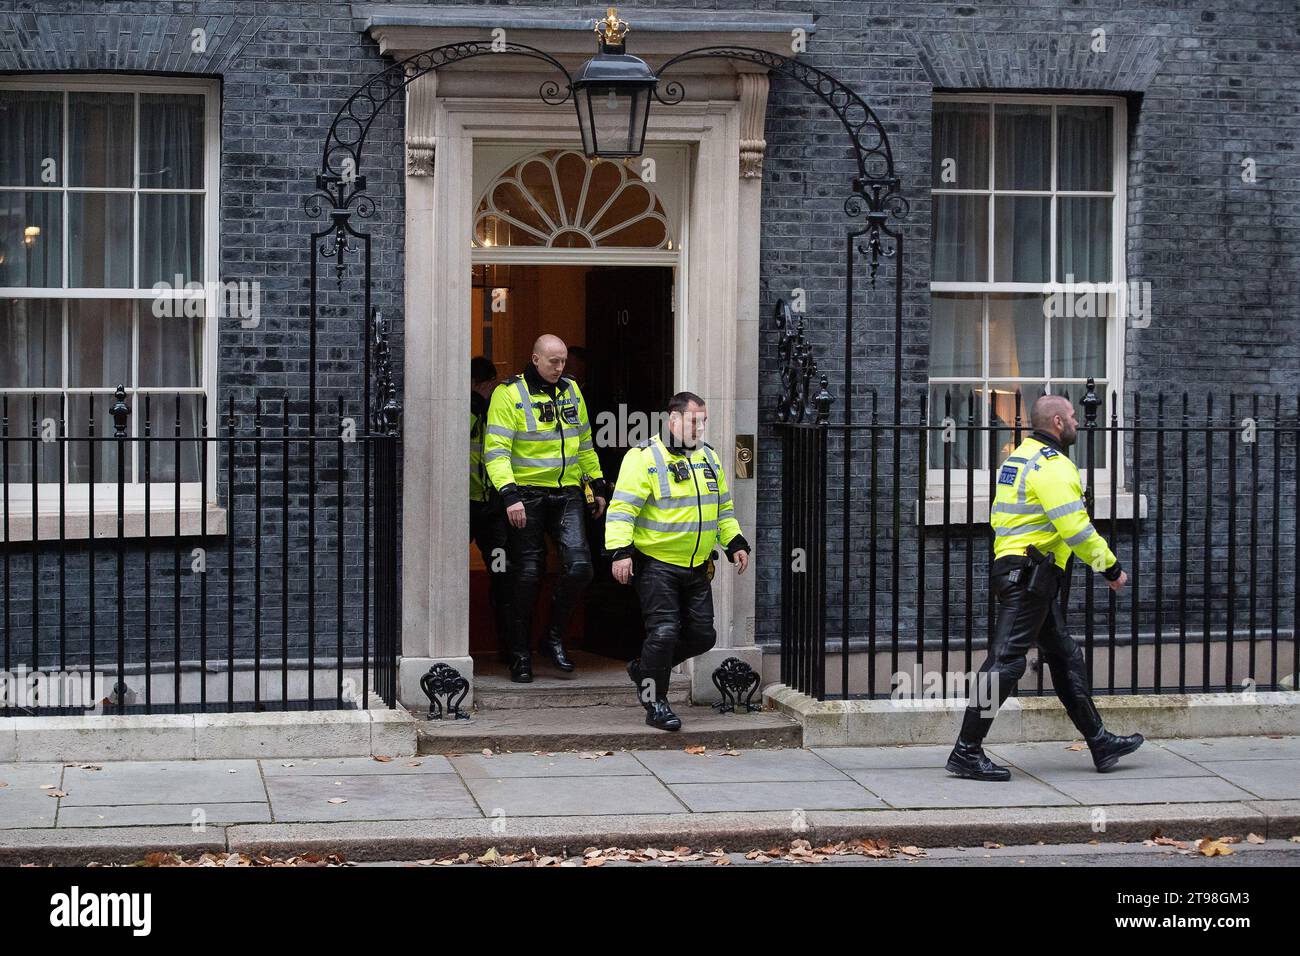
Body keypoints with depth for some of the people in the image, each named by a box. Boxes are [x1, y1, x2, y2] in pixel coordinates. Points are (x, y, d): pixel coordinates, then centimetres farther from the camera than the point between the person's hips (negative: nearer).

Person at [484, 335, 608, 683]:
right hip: (527, 496, -4)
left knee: (579, 566, -10)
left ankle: (554, 637, 10)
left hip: (567, 494, 4)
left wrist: (597, 485, 20)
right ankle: (520, 655, 11)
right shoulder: (509, 394, -7)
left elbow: (584, 443, 22)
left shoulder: (570, 390, 12)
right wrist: (509, 494, -24)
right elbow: (496, 450, -13)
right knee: (528, 575, -2)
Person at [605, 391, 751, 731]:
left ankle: (645, 670, 27)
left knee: (702, 636, 7)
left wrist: (735, 543, 15)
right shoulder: (644, 458, -11)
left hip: (697, 567, 7)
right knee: (664, 632, -13)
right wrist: (620, 551, -25)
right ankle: (655, 703, 2)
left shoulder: (708, 457, 13)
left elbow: (723, 508, 24)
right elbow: (622, 508, -16)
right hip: (656, 565, -7)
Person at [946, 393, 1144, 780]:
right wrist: (1111, 566, -10)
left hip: (1012, 569, 11)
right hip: (1032, 574, -11)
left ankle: (1099, 743, 23)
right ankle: (967, 752, -8)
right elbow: (1076, 529, -21)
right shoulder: (1052, 465, -15)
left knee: (1065, 656, 15)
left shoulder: (1020, 457, 17)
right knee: (1005, 660, -9)